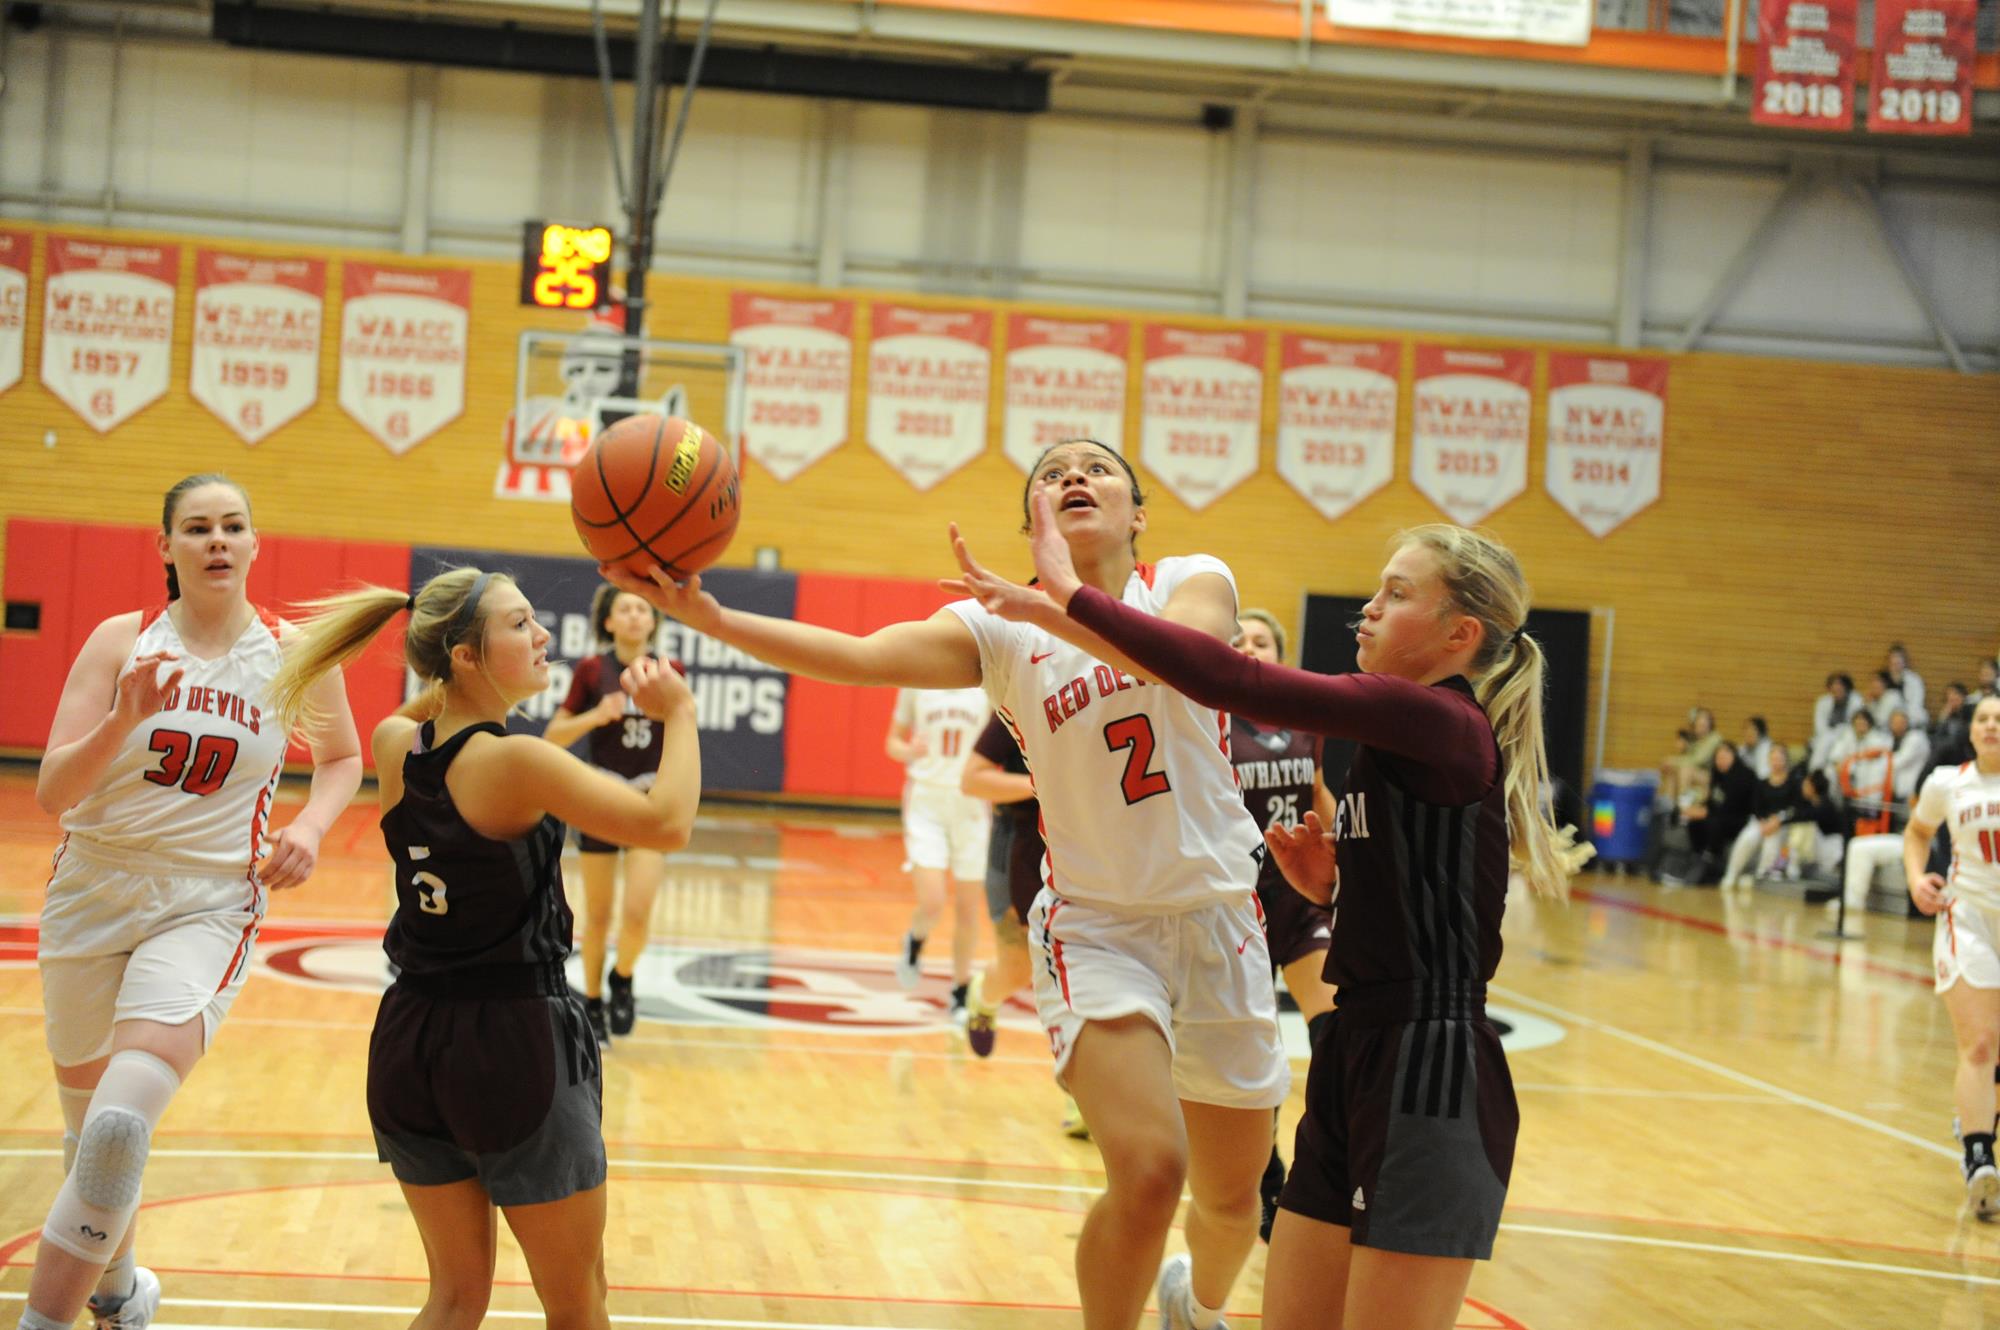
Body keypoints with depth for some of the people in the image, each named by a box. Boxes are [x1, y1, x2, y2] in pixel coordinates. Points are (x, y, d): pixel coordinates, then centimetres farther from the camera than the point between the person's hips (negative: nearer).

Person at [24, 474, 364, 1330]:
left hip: (207, 909, -2)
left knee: (118, 1130, -23)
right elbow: (51, 794, -11)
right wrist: (124, 720, -28)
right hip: (92, 895, 2)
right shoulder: (121, 641, -5)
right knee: (86, 1125, 18)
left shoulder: (295, 655, -3)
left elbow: (343, 759, 16)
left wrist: (309, 829, -3)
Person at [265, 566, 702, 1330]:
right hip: (516, 1042, -6)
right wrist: (679, 715, -7)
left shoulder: (393, 746, 0)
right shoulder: (516, 763, -20)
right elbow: (665, 823, -21)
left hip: (411, 1043, 6)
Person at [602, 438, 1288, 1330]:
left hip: (1217, 918, 2)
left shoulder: (1195, 582, -2)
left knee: (1232, 1198, 13)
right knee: (1148, 1171, -24)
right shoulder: (1001, 631, -1)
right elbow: (858, 657, -16)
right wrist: (708, 618, -27)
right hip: (1097, 925, -1)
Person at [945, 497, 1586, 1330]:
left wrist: (1071, 595, -16)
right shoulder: (1409, 739, 14)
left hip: (1428, 1081, -9)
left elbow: (1235, 682, -21)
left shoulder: (1437, 720, -14)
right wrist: (1328, 884, 4)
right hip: (1360, 1061, 9)